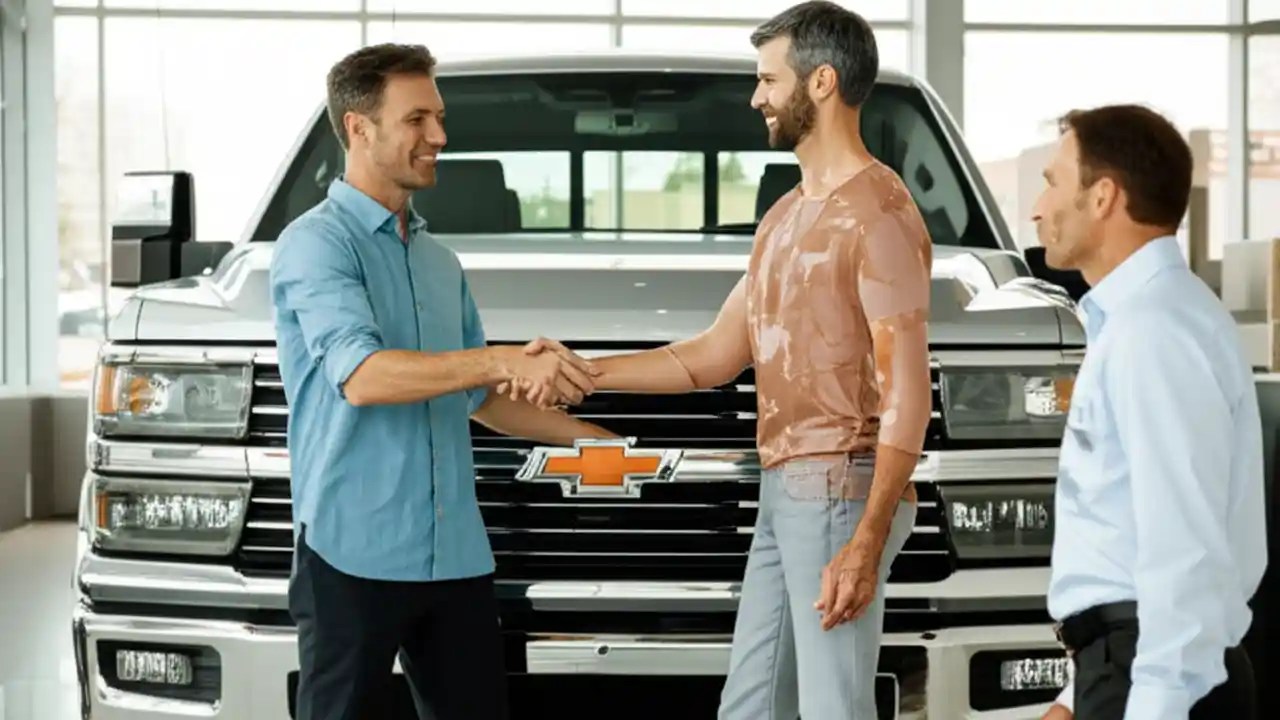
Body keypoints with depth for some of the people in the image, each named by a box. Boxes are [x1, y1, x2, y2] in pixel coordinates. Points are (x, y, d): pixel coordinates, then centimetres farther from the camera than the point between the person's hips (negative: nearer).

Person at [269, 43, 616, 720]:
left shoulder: (440, 261, 18)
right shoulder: (316, 242, -6)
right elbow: (360, 377, -22)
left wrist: (593, 438, 23)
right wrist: (506, 360, -27)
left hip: (457, 555, 7)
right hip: (355, 553, -7)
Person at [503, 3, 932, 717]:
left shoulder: (877, 211, -12)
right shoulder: (786, 216, 19)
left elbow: (907, 392, -17)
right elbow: (713, 357, 20)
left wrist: (867, 542, -24)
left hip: (842, 490, -10)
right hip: (783, 492, 10)